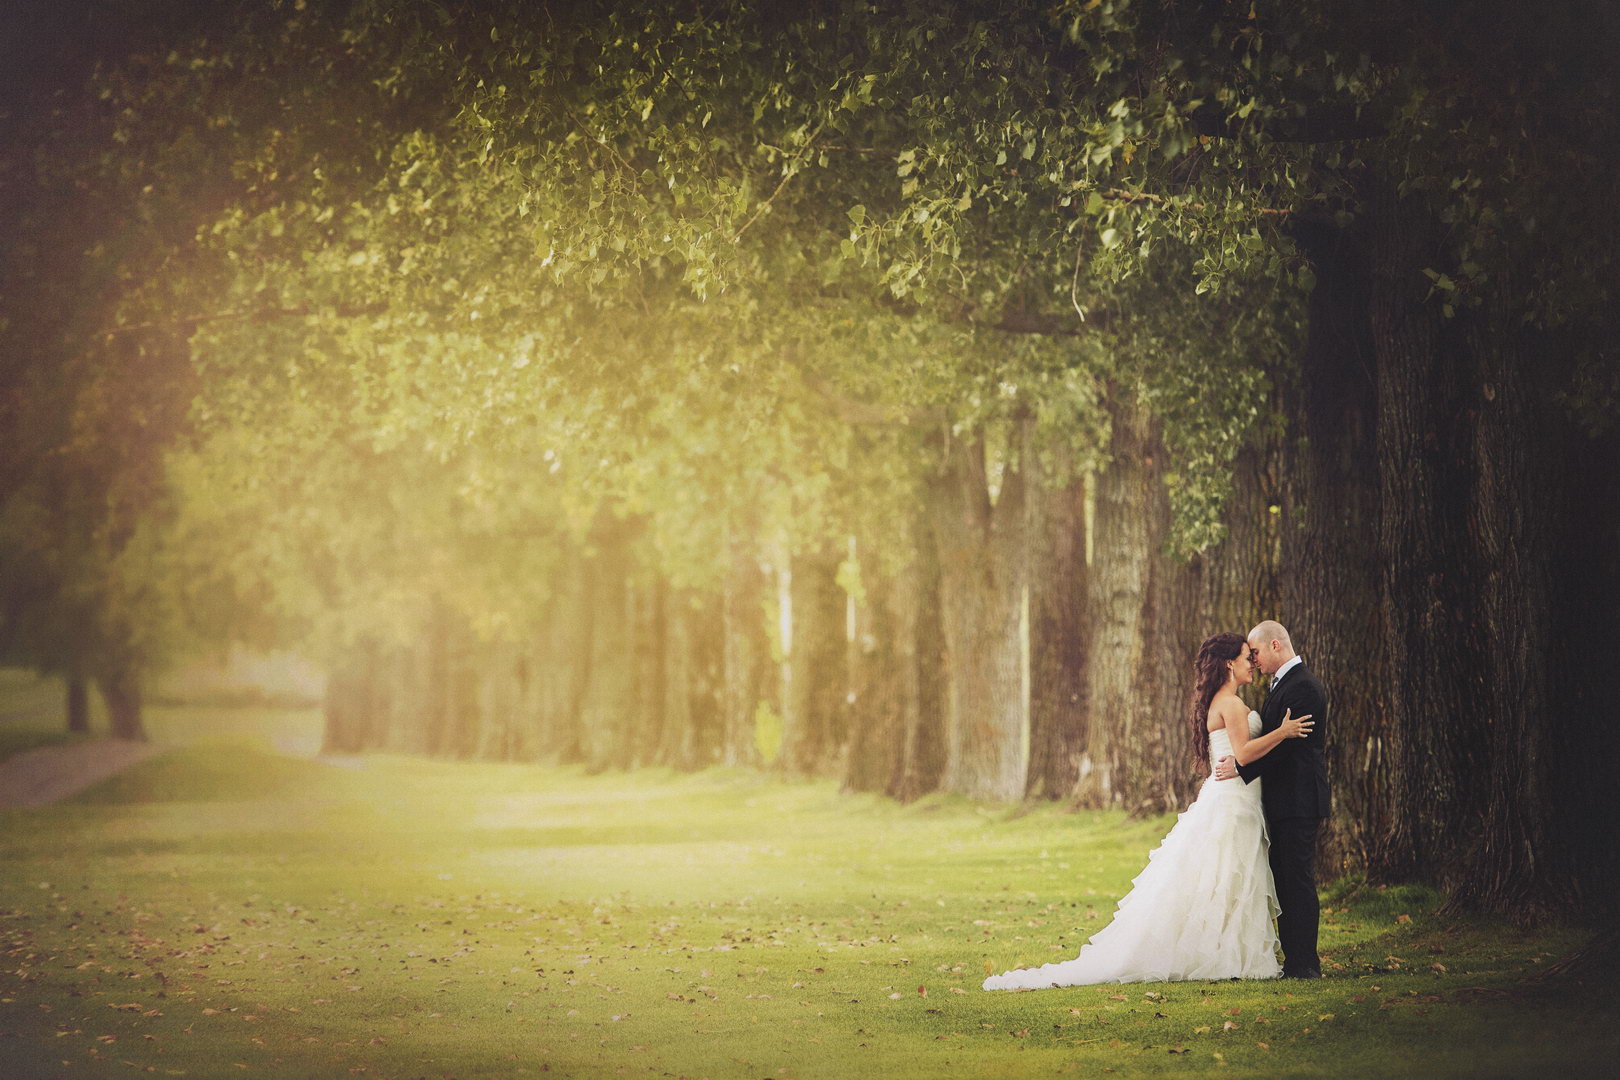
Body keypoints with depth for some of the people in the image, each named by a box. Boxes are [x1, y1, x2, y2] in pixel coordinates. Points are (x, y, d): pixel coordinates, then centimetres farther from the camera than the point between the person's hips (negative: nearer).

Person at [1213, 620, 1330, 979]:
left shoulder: (1303, 687, -15)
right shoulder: (1281, 684, 19)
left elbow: (1285, 742, -20)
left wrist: (1240, 768, -18)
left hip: (1299, 801, -10)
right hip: (1282, 801, 10)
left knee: (1297, 882, -8)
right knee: (1283, 882, 11)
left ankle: (1304, 965, -5)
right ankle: (1294, 961, 15)